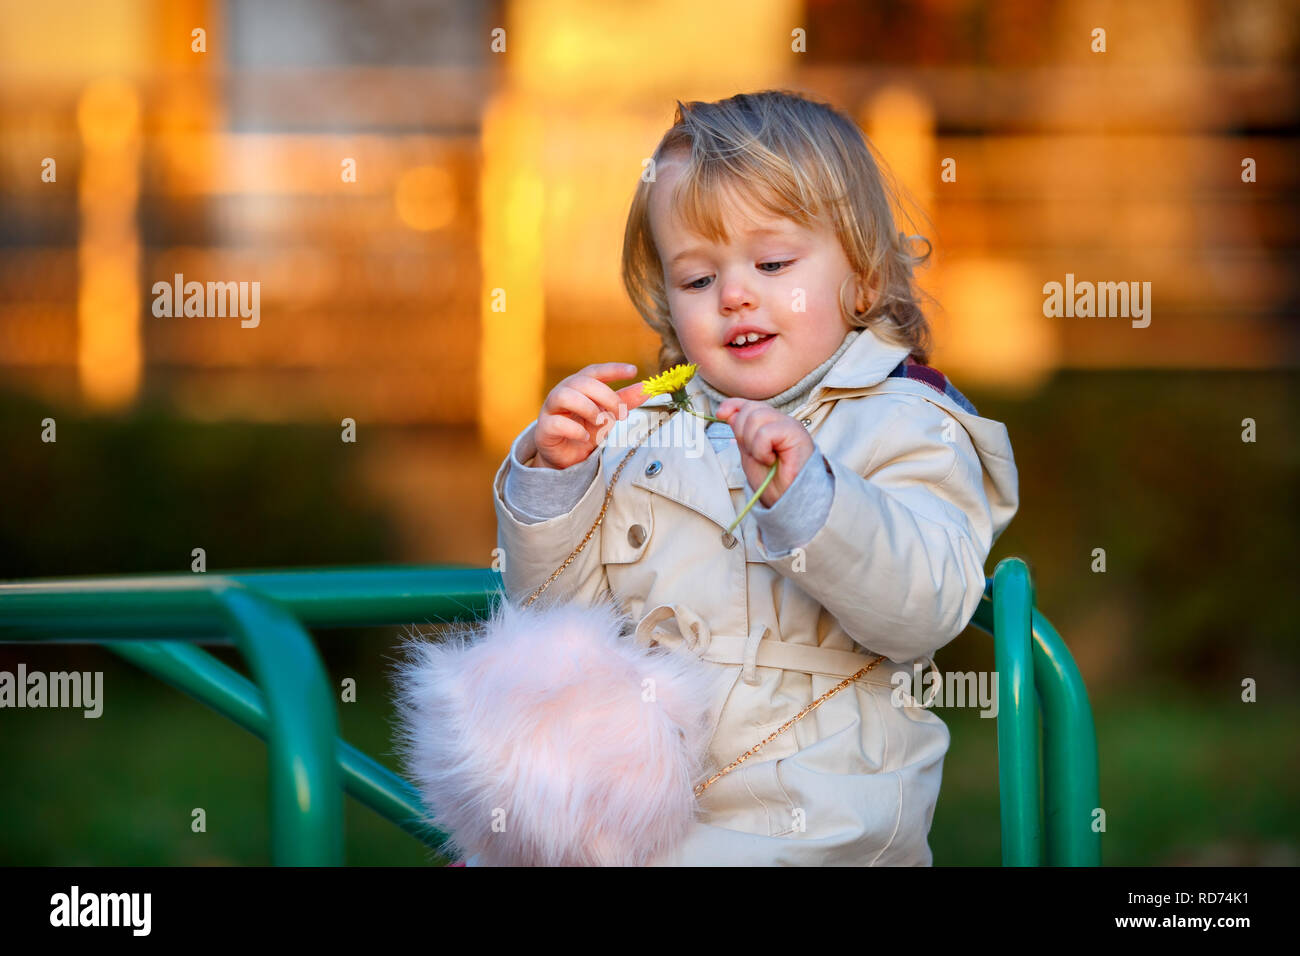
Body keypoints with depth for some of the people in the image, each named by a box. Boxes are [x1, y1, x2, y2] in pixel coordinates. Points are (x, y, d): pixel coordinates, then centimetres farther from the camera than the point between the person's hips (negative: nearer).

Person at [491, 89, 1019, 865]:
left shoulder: (904, 429, 1)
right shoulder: (638, 430, 16)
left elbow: (925, 610, -15)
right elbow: (555, 604, 14)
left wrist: (806, 497, -28)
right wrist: (553, 476, -2)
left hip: (805, 807, -5)